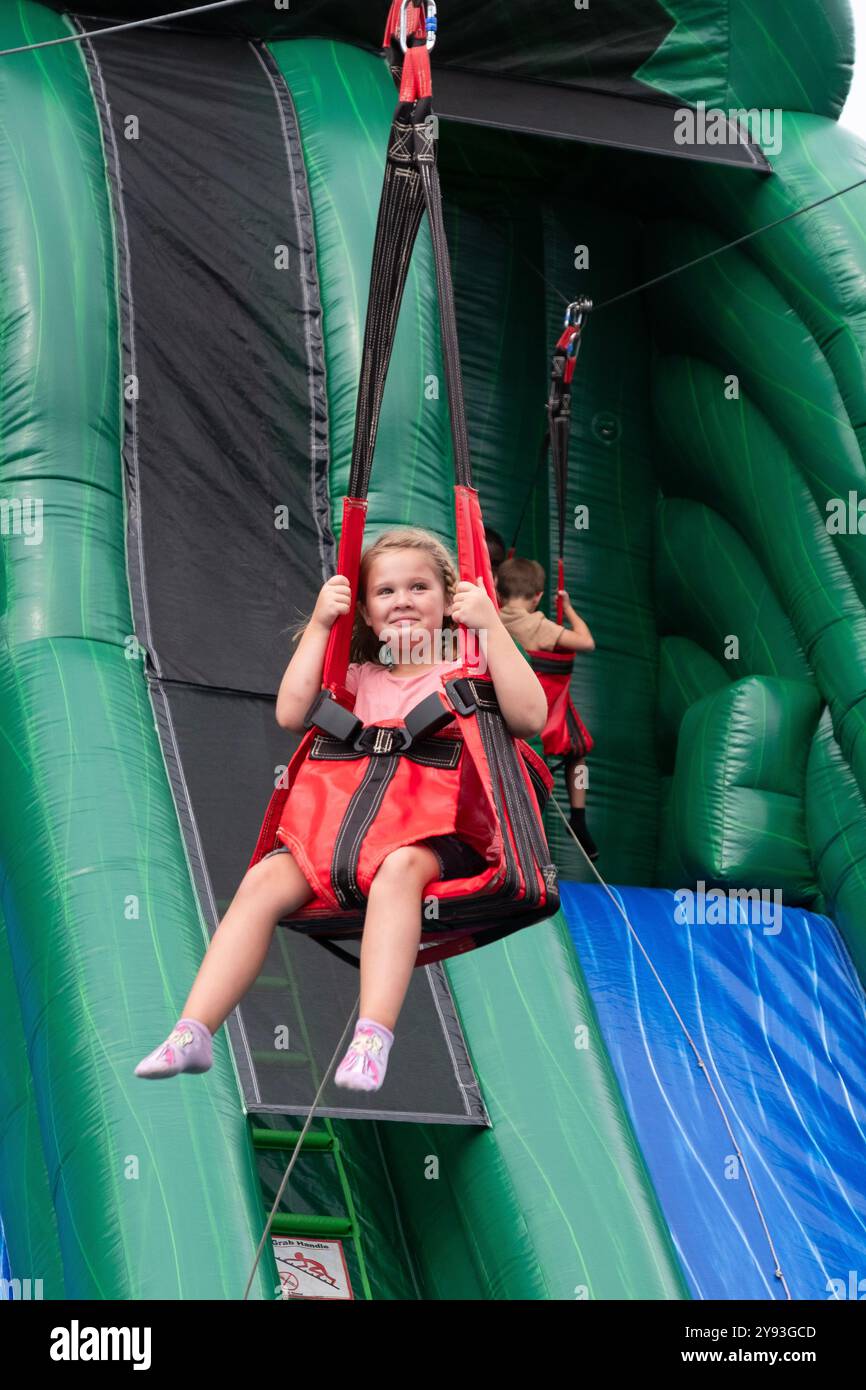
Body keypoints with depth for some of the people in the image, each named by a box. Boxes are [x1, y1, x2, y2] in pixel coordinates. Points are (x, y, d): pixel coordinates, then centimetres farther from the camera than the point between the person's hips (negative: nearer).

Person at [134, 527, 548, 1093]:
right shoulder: (359, 681, 23)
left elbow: (531, 718, -8)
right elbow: (291, 714, 6)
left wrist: (492, 627, -10)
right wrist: (318, 626, 6)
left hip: (442, 837, -4)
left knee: (400, 864, -39)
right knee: (266, 878, -22)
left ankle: (373, 1037, -49)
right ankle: (192, 1033, -28)